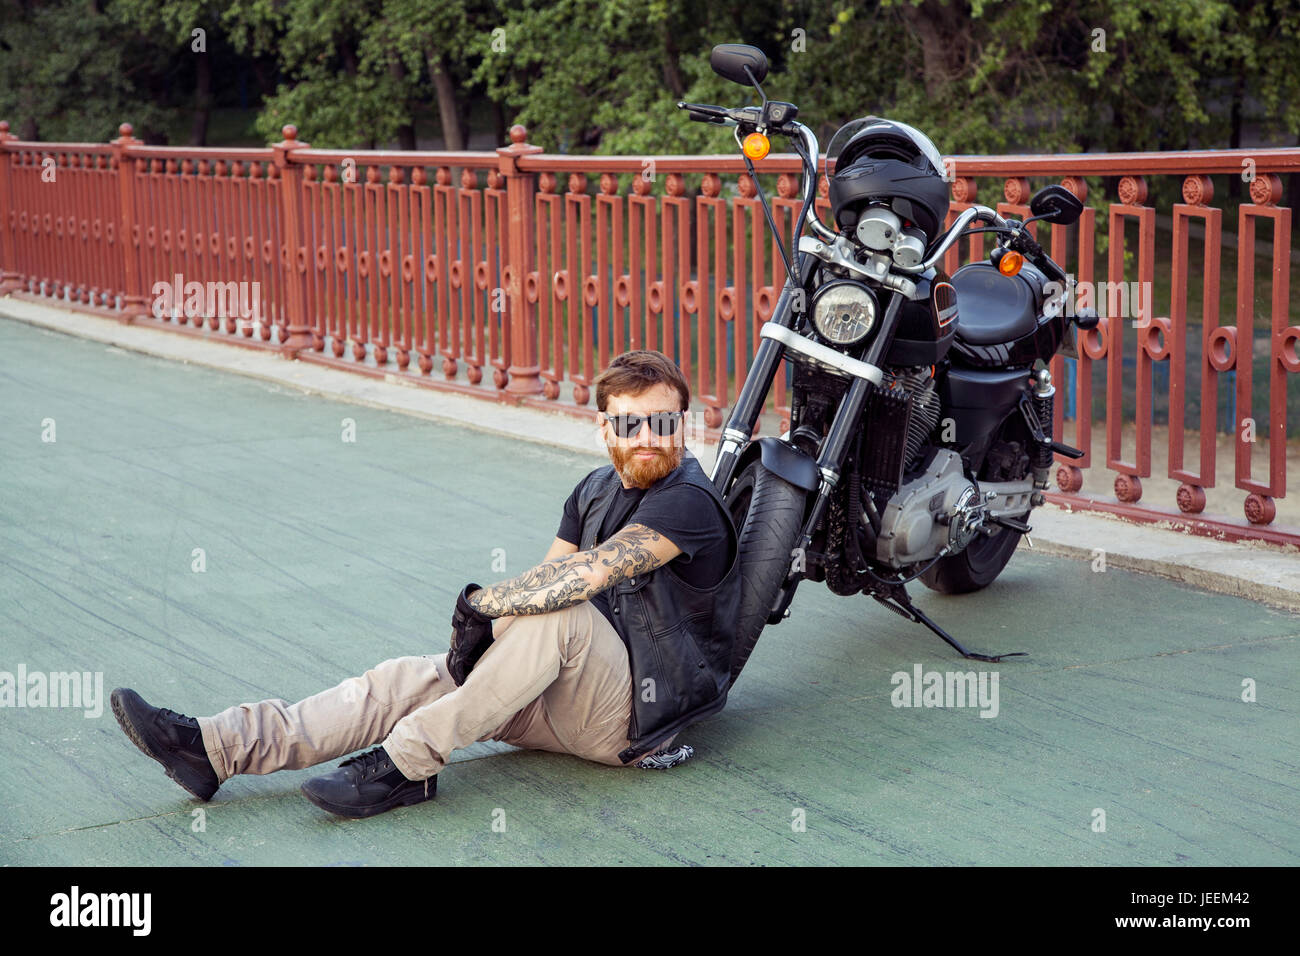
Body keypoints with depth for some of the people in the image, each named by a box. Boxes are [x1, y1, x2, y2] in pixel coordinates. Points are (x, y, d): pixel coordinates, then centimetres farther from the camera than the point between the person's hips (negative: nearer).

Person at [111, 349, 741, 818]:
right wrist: (487, 631, -17)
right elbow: (543, 580, 5)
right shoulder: (598, 489, 11)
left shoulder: (688, 501, -17)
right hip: (572, 697, 8)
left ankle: (405, 764, -28)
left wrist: (481, 603, -21)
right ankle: (215, 749, -19)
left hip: (640, 711, -7)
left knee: (558, 611, -35)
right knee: (409, 679, -10)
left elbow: (586, 573, -31)